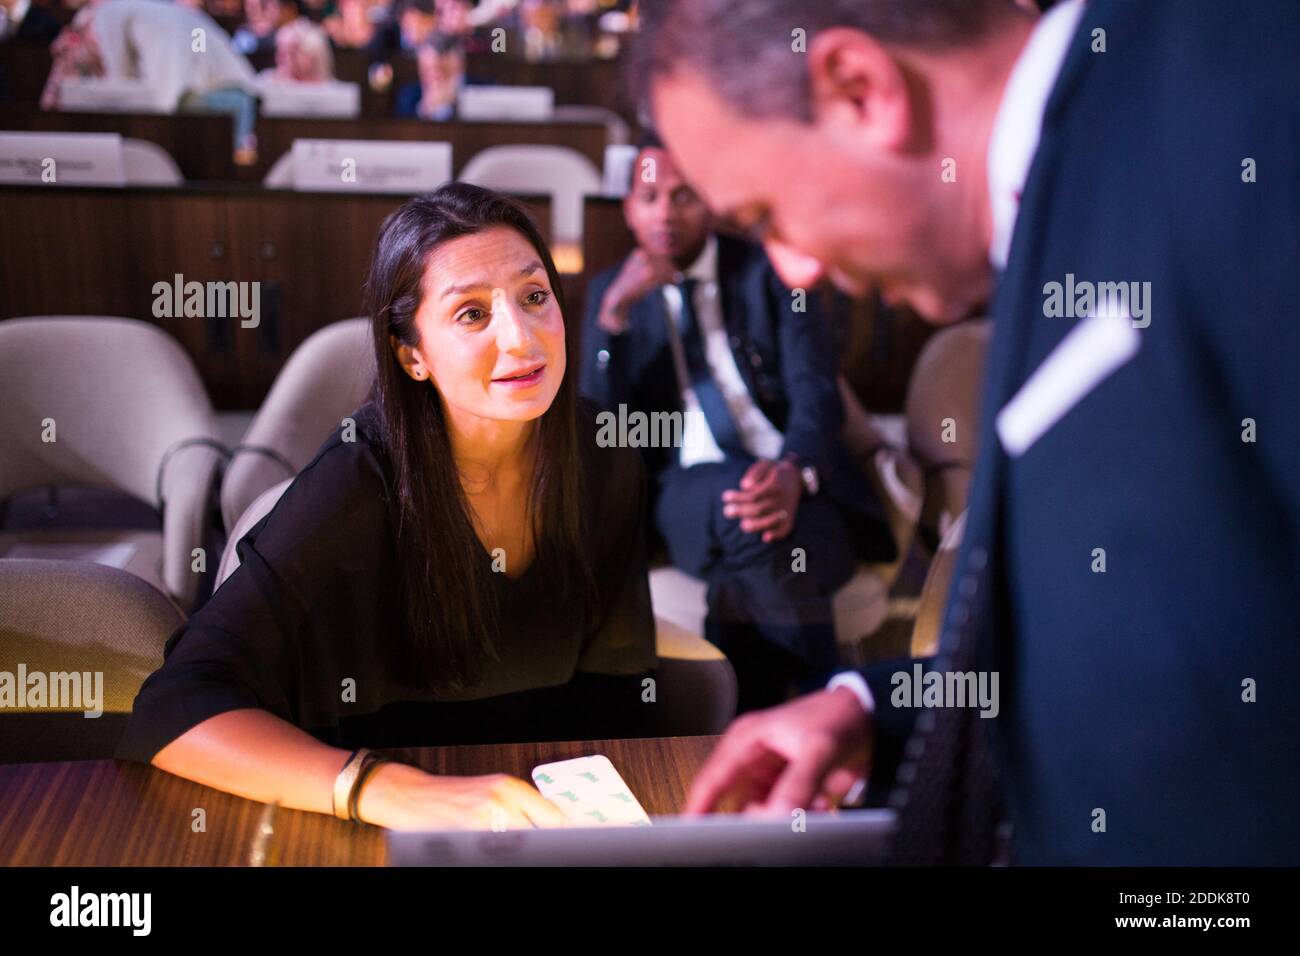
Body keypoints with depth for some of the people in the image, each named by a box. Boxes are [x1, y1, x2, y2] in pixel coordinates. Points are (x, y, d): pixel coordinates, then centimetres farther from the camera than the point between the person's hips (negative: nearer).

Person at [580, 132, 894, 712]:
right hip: (687, 501, 1)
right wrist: (614, 313, -10)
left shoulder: (769, 269, 9)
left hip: (799, 490, -1)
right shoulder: (611, 291, 14)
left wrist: (793, 473, -28)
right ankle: (823, 694, -18)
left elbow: (815, 394, -4)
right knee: (734, 496, -36)